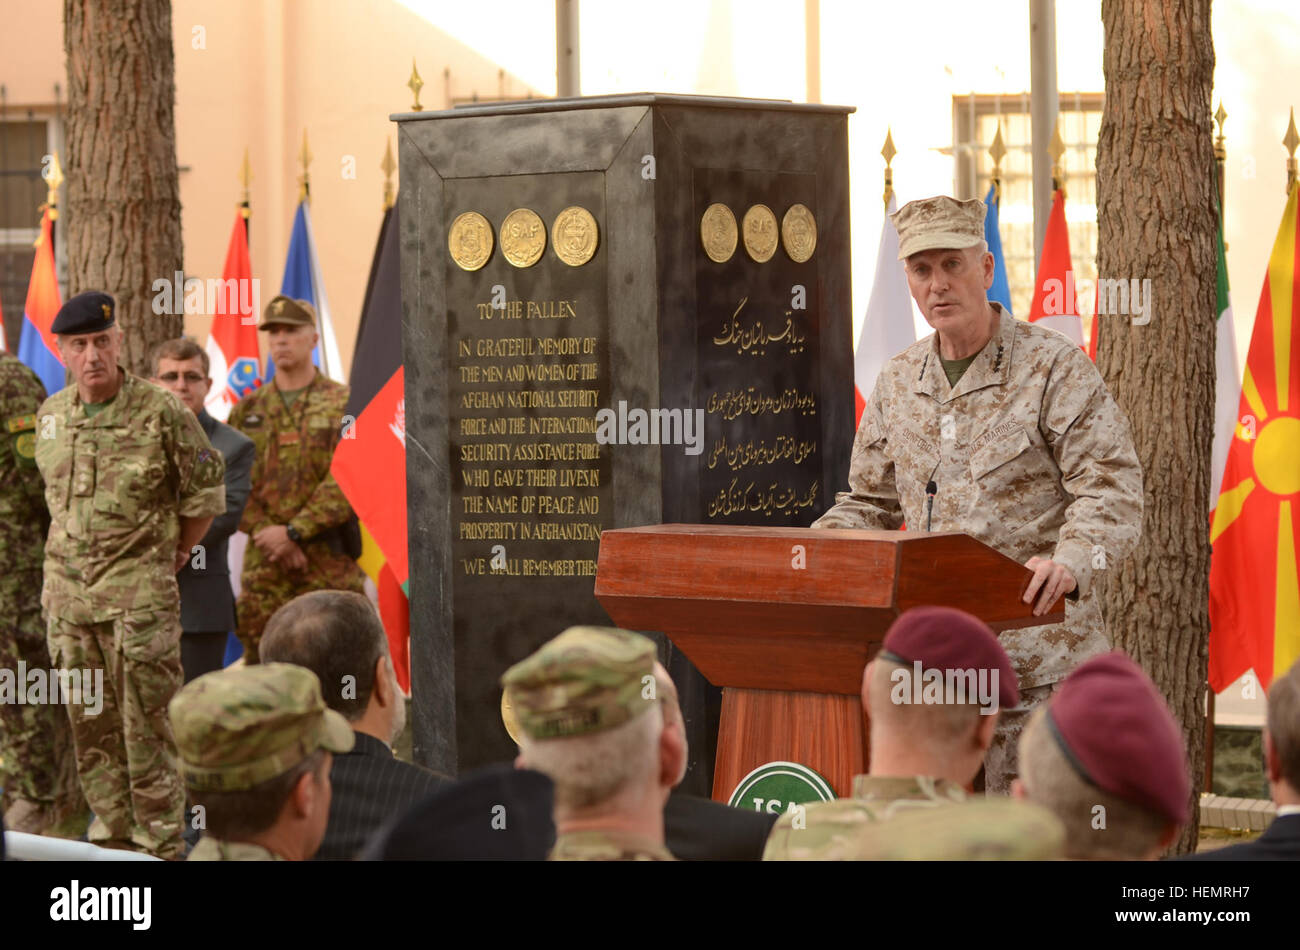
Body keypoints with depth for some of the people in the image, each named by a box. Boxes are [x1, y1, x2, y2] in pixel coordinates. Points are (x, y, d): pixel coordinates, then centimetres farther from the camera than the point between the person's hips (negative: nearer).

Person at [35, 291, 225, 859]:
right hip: (68, 592, 5)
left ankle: (160, 845, 2)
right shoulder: (51, 415, 7)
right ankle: (112, 834, 20)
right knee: (90, 723, 10)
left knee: (146, 722, -4)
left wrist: (172, 555, 8)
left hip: (139, 594, -5)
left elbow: (206, 494, 1)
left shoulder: (162, 413, -9)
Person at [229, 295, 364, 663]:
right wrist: (265, 532, -9)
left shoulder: (345, 404, 4)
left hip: (332, 564, -3)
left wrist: (294, 530, -14)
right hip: (263, 564, 3)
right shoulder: (246, 411, 14)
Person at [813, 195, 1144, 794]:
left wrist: (1070, 563, -30)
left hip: (1038, 661, -5)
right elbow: (869, 503, 23)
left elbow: (1112, 489, -12)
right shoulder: (897, 385, 14)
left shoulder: (1054, 368, -4)